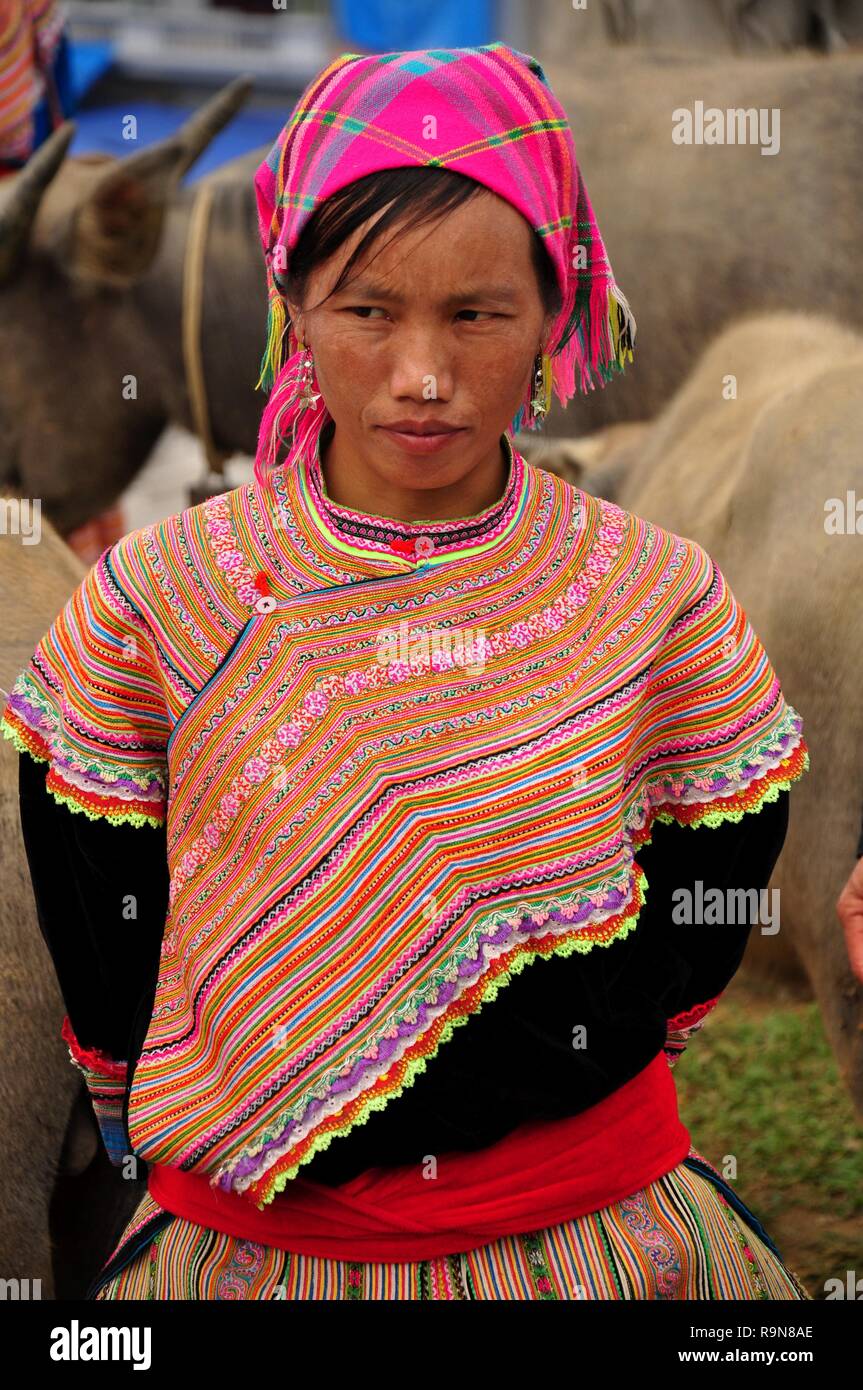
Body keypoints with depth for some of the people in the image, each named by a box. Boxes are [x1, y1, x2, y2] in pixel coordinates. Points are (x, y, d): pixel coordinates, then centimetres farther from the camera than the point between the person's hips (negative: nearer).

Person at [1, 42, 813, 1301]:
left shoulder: (659, 596, -7)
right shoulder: (160, 596, -8)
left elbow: (706, 925, -3)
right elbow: (107, 954, -1)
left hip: (599, 1230, 0)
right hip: (247, 1236, 0)